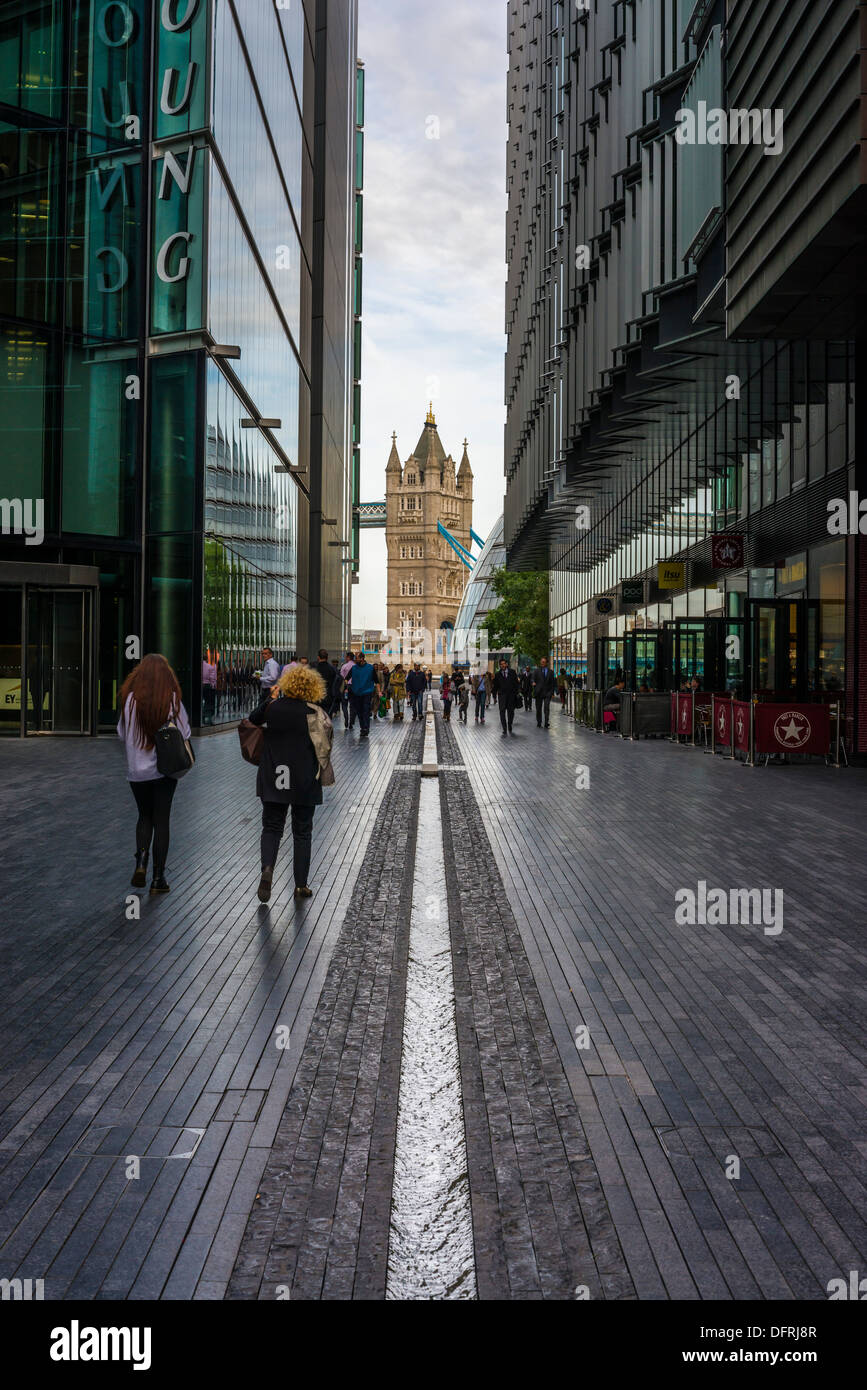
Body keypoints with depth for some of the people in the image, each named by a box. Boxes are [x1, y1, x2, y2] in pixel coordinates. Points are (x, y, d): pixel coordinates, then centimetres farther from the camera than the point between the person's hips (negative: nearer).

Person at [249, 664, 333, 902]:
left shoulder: (272, 708, -4)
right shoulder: (314, 713, -10)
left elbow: (253, 719, 16)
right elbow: (327, 738, -2)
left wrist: (269, 698, 24)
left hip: (272, 781, 1)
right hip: (304, 782, -1)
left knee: (272, 827, 11)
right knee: (302, 831, 11)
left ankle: (267, 868, -15)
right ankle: (301, 885, 13)